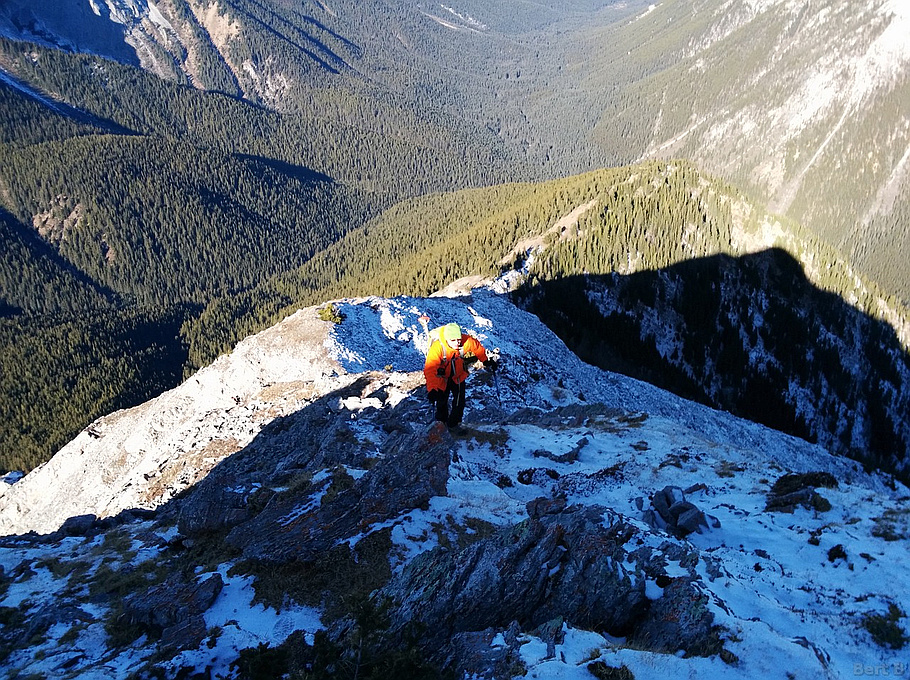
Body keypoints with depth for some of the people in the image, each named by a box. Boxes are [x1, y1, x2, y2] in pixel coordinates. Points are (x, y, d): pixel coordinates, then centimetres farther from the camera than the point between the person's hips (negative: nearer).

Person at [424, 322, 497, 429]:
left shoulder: (467, 342, -29)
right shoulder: (437, 347, -37)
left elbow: (478, 348, -5)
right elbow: (430, 369, -38)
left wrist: (486, 361, 9)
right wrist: (432, 389, -48)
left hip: (458, 375, 2)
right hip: (442, 377, -2)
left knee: (460, 400, 0)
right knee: (442, 401, 3)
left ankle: (454, 425, 19)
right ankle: (441, 423, 29)